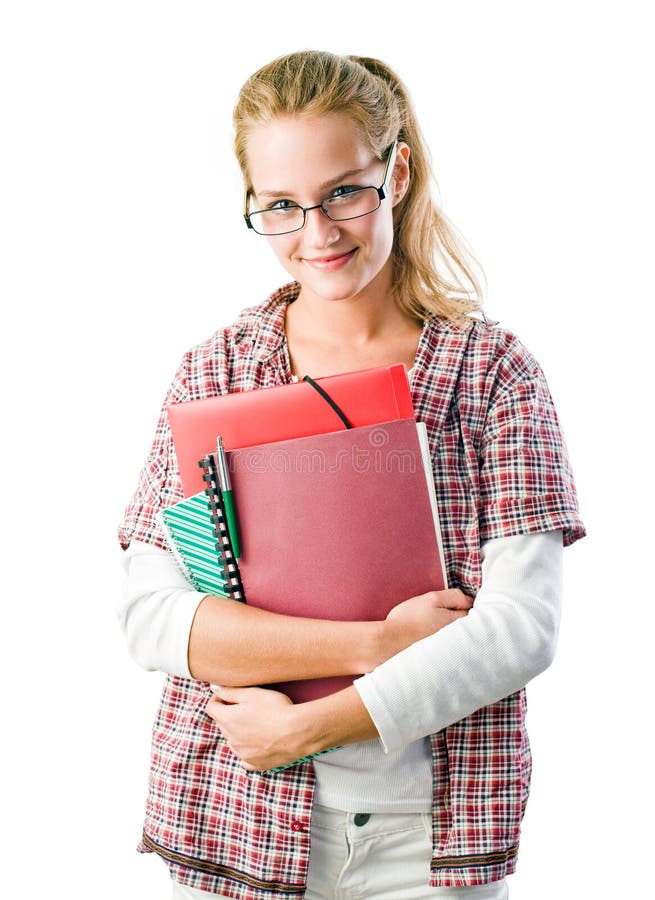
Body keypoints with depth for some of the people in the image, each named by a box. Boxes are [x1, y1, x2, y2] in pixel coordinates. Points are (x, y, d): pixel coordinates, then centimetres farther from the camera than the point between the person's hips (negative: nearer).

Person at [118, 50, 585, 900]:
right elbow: (149, 614, -8)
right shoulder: (213, 371, 0)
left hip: (428, 831, -1)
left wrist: (312, 724, -15)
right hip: (236, 827, 1)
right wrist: (372, 645, -17)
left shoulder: (496, 372, -4)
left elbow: (523, 625, -11)